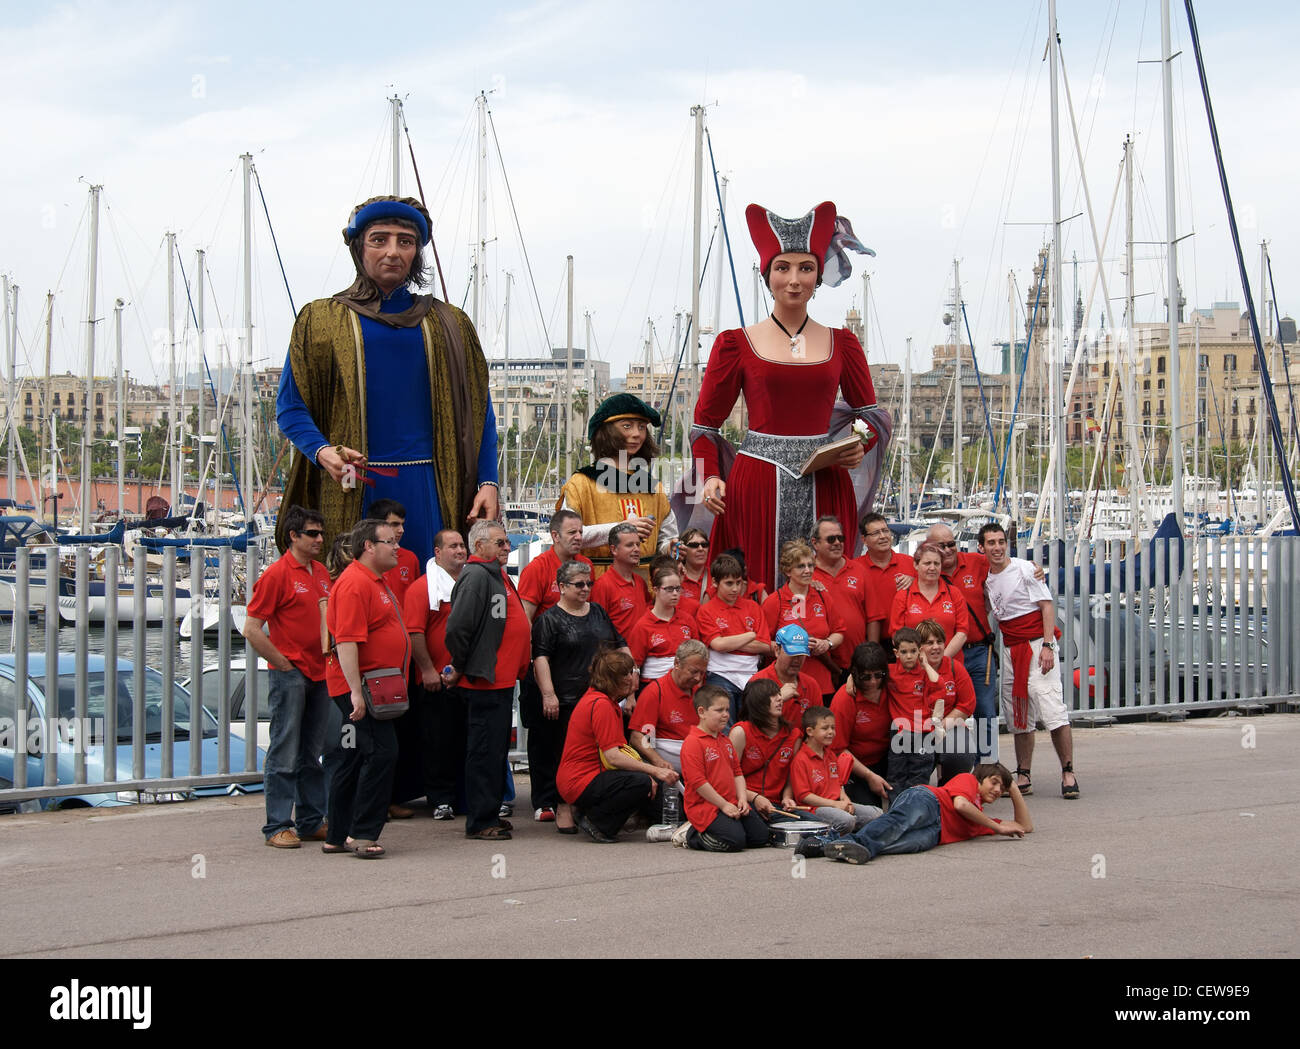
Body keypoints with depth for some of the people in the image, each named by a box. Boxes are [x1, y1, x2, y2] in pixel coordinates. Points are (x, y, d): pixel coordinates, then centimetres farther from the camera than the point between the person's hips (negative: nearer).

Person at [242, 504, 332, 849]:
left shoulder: (321, 572, 13)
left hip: (320, 674, 7)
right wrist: (283, 664, -11)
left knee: (312, 753, 12)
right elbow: (252, 630, -11)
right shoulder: (276, 574, -9)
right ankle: (278, 827, 0)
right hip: (289, 675, -7)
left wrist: (329, 663, 12)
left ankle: (312, 821, 19)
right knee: (285, 754, -4)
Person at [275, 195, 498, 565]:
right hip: (351, 490, -1)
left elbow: (479, 412, 13)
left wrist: (487, 482, 0)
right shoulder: (321, 320, 9)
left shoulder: (449, 325, 14)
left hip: (426, 490, 1)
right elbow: (289, 406, 4)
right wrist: (322, 451, -15)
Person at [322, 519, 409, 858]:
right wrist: (356, 691, -28)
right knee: (381, 752, -14)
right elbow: (346, 641, -23)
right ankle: (362, 833, -11)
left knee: (353, 759, 12)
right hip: (360, 687, -11)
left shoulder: (375, 582, 19)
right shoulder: (355, 583, -16)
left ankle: (338, 836, 16)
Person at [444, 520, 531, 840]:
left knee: (497, 750, 15)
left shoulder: (497, 575, 16)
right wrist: (459, 667, -13)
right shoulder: (476, 576, -16)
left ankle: (489, 814, 23)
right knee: (485, 751, -5)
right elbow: (457, 627, -23)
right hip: (486, 679, -10)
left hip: (502, 679, 10)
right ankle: (480, 822, 0)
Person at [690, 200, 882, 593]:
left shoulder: (841, 344, 10)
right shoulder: (736, 345, 5)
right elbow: (705, 424, 8)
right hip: (758, 484, -2)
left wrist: (860, 446, -4)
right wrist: (710, 477, -8)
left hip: (825, 486, 2)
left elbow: (872, 416, 18)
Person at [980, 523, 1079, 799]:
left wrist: (1047, 646, -17)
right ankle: (1023, 777, 12)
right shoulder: (986, 579, 12)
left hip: (1037, 646, -6)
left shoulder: (1024, 569, -5)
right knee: (1018, 718, 7)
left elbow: (1047, 606, -8)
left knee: (1052, 708, -15)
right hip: (1010, 650, 6)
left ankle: (1068, 774, -12)